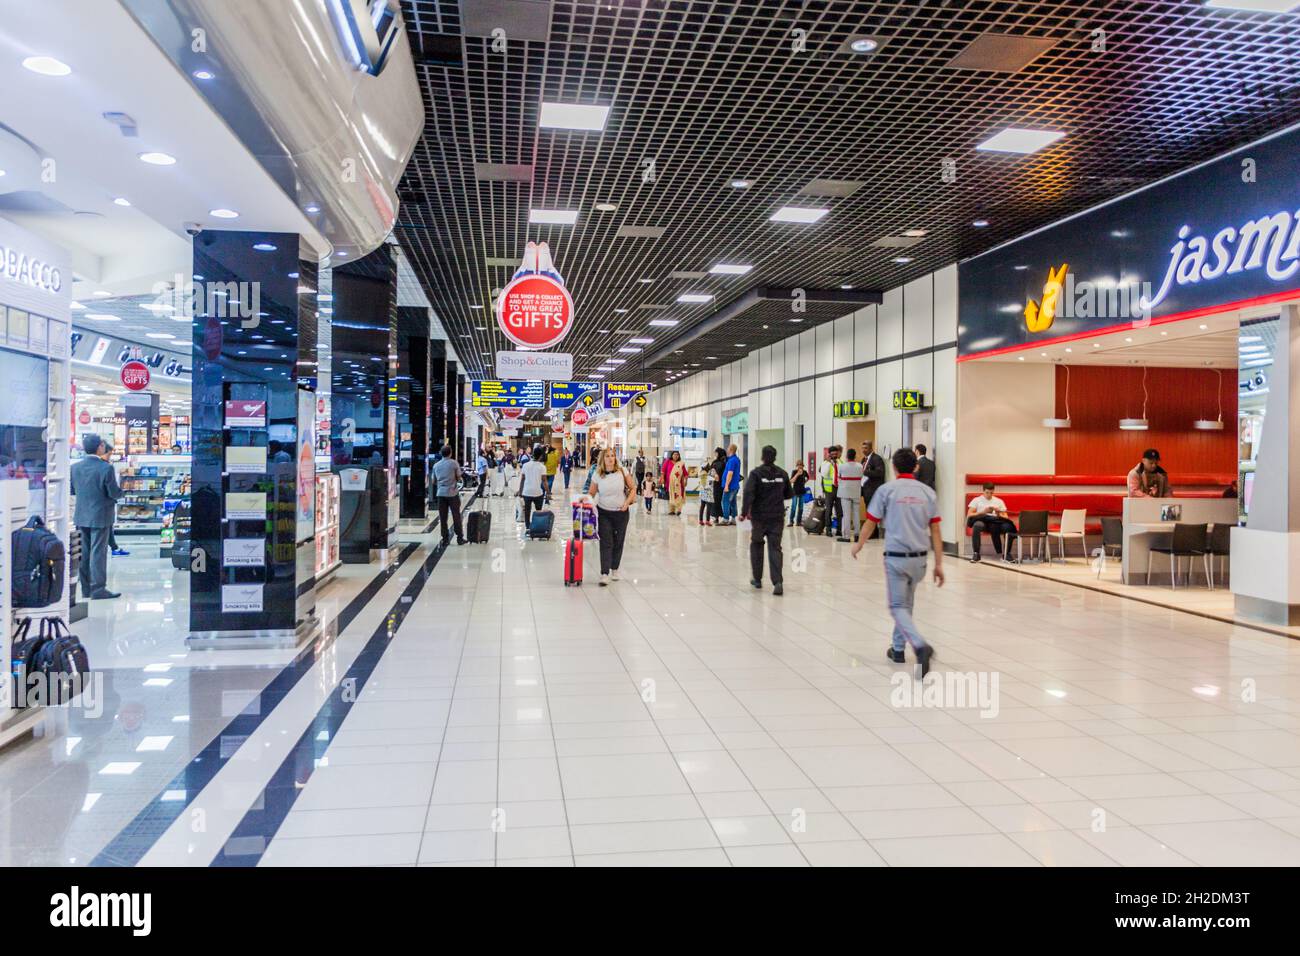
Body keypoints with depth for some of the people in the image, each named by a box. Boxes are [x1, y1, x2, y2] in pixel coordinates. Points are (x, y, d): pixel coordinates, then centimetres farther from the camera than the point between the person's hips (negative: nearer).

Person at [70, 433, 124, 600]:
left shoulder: (75, 467, 1)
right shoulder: (106, 468, -17)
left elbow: (72, 490, 7)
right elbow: (114, 493, -14)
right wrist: (120, 491, 6)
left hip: (81, 516, 6)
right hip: (100, 516, -6)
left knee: (84, 553, 12)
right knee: (98, 552, -2)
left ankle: (86, 588, 20)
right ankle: (98, 589, -1)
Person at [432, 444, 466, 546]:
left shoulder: (436, 465, 6)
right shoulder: (454, 463, -6)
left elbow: (434, 481, 12)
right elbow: (459, 478, -2)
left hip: (441, 493, 3)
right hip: (452, 493, -3)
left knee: (443, 517, 6)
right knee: (456, 516, 4)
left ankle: (445, 538, 7)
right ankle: (460, 538, 6)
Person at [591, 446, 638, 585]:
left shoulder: (622, 472, -4)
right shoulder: (598, 475, -4)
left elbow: (633, 488, 3)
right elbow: (592, 493, 3)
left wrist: (627, 502, -8)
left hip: (621, 513, 1)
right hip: (604, 513, -1)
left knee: (618, 543, 9)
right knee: (606, 543, -8)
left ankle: (614, 570, 27)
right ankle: (604, 574, -11)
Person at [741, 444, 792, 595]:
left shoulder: (756, 473, -9)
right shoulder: (782, 473, 3)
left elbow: (748, 493, -20)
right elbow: (789, 494, 13)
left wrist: (744, 511, -14)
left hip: (759, 516, -2)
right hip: (777, 516, 2)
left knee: (756, 545, 18)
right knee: (775, 548, 1)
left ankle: (757, 579, 24)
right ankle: (778, 582, -15)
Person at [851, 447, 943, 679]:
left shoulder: (886, 490, -6)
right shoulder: (928, 492, 3)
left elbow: (871, 522, 0)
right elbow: (935, 531, 2)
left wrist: (859, 545, 18)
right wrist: (939, 564, 6)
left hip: (896, 557, -4)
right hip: (919, 557, 4)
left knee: (898, 607, 0)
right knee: (906, 604, 21)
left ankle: (920, 646, -23)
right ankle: (897, 649, 32)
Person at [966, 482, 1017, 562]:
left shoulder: (999, 501, 22)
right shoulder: (976, 500, 14)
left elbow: (1006, 517, 15)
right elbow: (969, 515, 2)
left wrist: (999, 514, -8)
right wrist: (983, 512, -11)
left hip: (996, 522, 2)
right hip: (981, 521, -2)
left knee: (1008, 526, -32)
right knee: (977, 525, -40)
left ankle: (1006, 553, -22)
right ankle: (976, 554, -37)